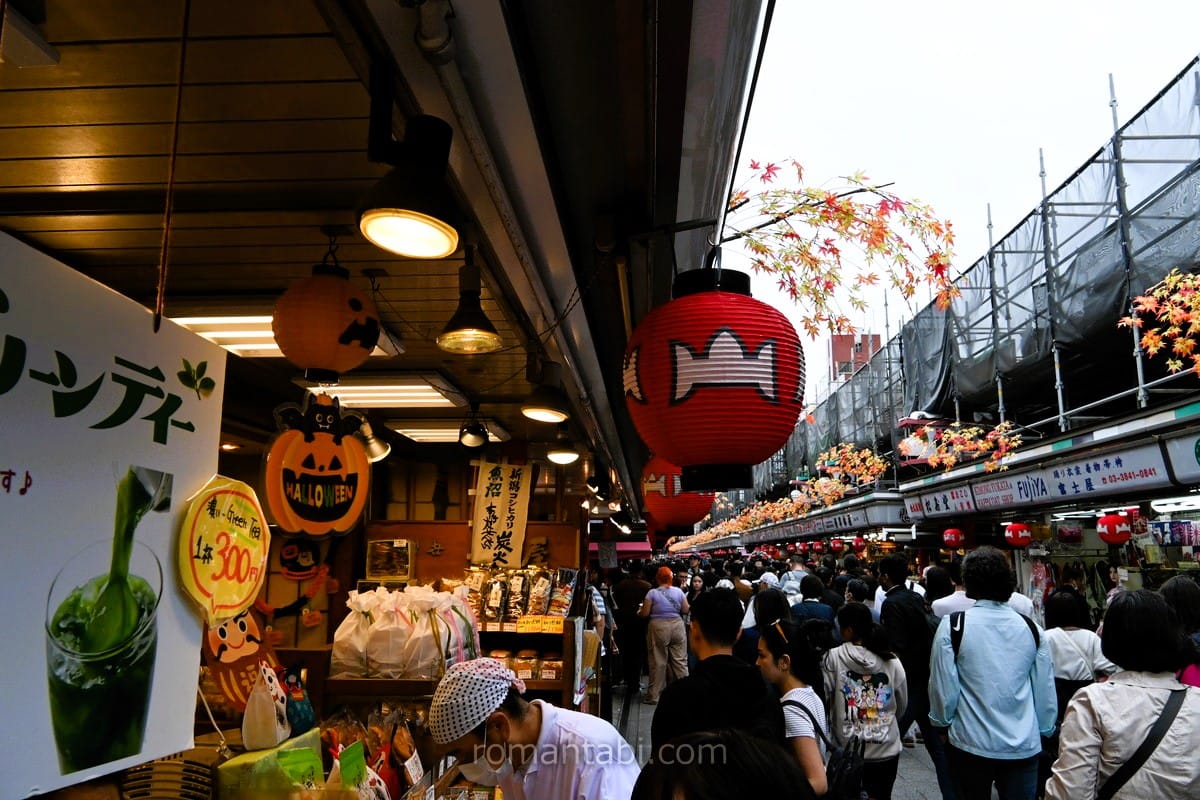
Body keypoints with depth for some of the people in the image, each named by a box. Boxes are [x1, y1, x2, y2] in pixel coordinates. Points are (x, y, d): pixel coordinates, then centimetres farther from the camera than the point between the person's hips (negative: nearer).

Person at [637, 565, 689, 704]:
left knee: (658, 662, 4)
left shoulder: (652, 593, -8)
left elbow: (644, 613, -8)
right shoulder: (678, 591, 0)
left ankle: (653, 696, 11)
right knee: (680, 660, 9)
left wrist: (638, 613, 13)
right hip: (677, 626, 2)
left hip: (658, 628, -2)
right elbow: (686, 610, 3)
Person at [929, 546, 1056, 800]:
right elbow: (1046, 691, 3)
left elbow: (942, 687, -9)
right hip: (1024, 746, 2)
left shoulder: (953, 626, -13)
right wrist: (1045, 731, 19)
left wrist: (942, 723, 9)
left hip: (971, 743, -2)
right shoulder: (1032, 629, -3)